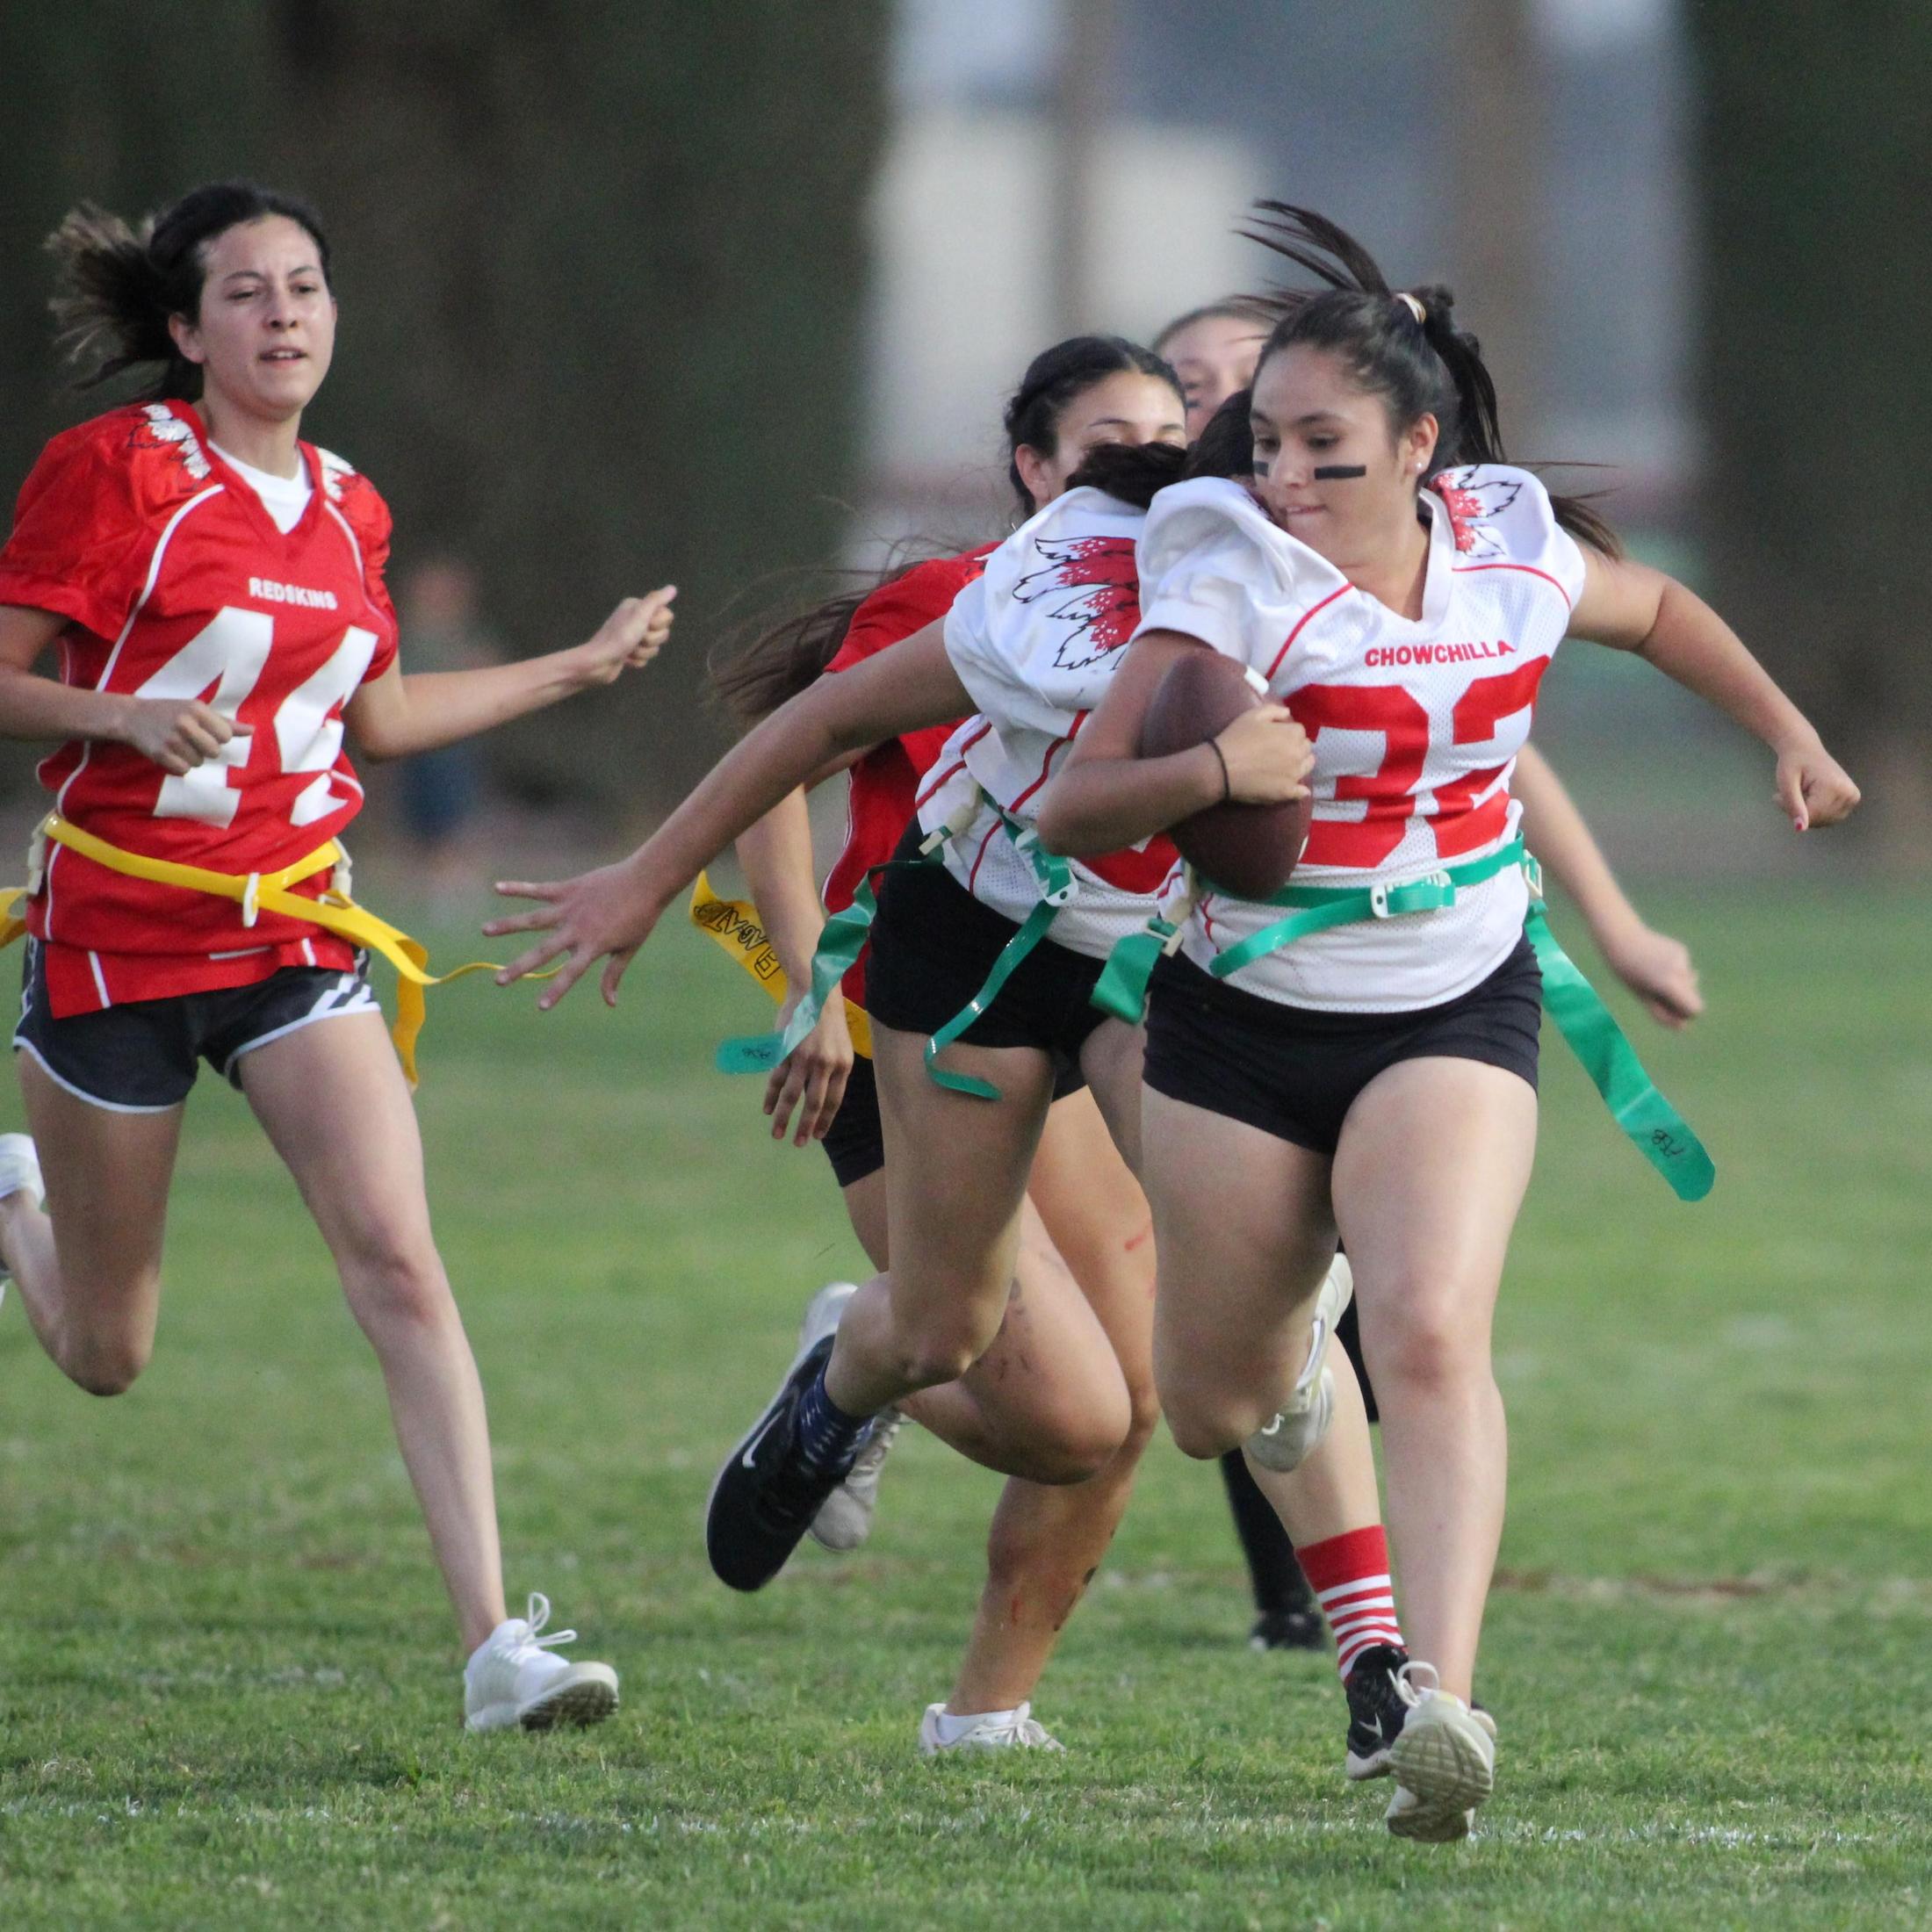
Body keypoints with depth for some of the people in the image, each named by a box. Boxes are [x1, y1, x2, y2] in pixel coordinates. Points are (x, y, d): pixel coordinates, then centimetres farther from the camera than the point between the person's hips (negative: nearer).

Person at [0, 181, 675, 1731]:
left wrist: (584, 667, 23)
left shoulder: (345, 506, 8)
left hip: (295, 928, 4)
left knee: (400, 1263, -15)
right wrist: (124, 716, -26)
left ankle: (496, 1644, -19)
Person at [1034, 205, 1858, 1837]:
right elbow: (1075, 808, -22)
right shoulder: (1232, 574, -16)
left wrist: (1790, 737, 26)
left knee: (1431, 1335, -24)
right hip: (1244, 1017, 0)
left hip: (1454, 1014, 1)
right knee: (1215, 1410, 9)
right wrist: (1213, 772, -40)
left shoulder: (1516, 548, -5)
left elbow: (1657, 609, 20)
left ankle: (1443, 1701, -31)